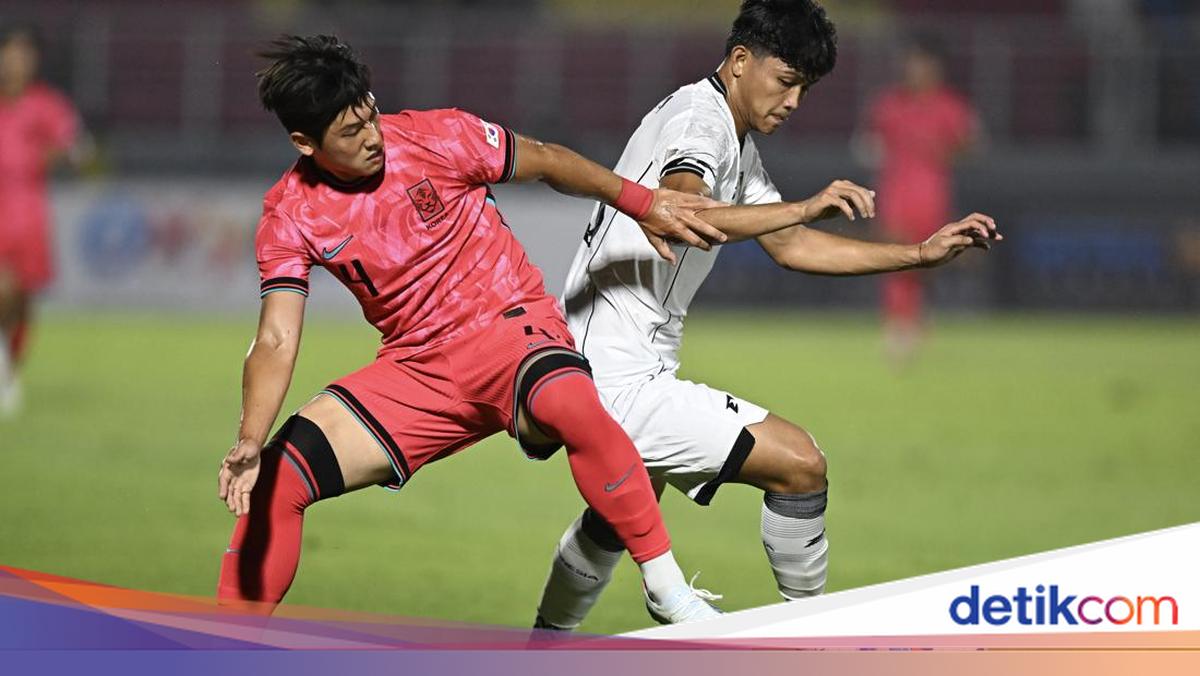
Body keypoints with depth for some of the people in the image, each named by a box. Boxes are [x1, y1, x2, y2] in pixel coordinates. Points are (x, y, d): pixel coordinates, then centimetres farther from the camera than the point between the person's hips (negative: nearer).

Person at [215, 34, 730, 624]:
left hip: (511, 328, -3)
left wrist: (643, 204, 2)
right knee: (275, 479, -10)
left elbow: (546, 161, 4)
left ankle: (669, 592, -29)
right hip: (415, 369, 3)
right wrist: (250, 442, -29)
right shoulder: (289, 216, -7)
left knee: (574, 408, -39)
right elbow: (276, 342, -14)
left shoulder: (435, 136, -12)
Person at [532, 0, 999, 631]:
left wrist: (921, 253, 15)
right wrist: (805, 208, -49)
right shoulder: (697, 122, -18)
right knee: (800, 461, -15)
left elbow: (789, 246, 21)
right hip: (621, 382, -11)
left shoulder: (736, 142, 15)